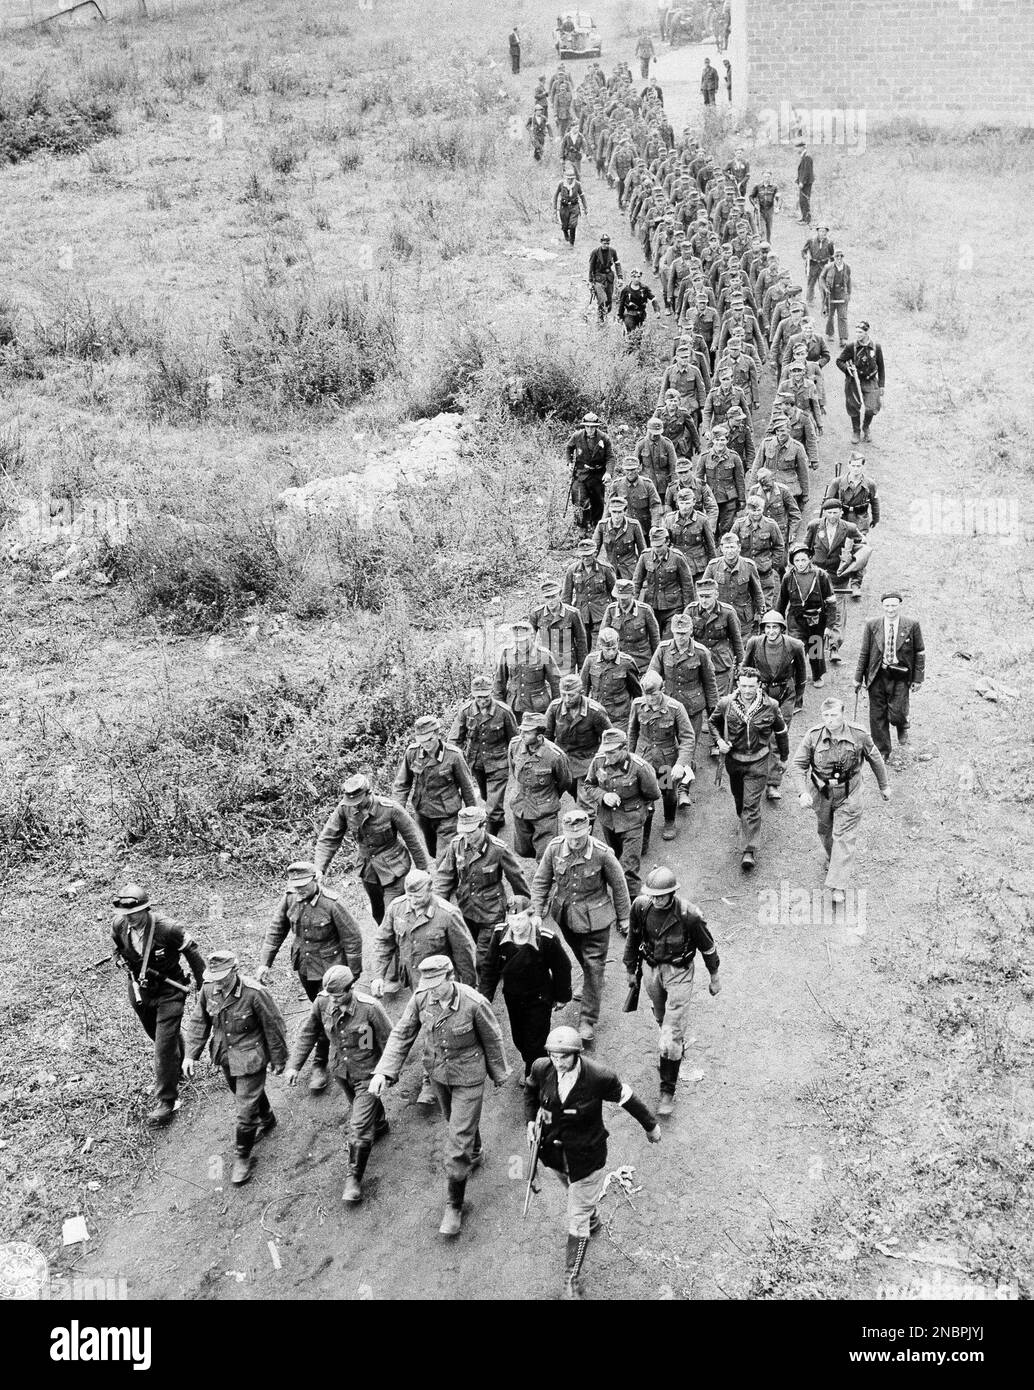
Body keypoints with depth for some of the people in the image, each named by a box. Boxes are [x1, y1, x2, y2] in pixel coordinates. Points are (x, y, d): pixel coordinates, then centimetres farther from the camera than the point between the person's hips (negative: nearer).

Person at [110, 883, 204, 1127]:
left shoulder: (167, 928, -30)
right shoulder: (119, 925, -16)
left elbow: (192, 952, -14)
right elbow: (117, 949, 9)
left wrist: (202, 985, -3)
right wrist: (127, 967, -11)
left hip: (169, 990, -5)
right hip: (139, 990, 5)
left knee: (165, 1045, -9)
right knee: (155, 1035, 25)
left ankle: (167, 1102, 3)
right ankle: (177, 1067, 54)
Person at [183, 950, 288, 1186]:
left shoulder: (254, 994, -30)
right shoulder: (208, 990, -14)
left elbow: (274, 1028, -17)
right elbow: (198, 1022, 1)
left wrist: (278, 1060, -6)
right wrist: (190, 1054, -5)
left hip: (250, 1059, -6)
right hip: (225, 1056, 6)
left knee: (246, 1109, -2)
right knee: (242, 1093, 28)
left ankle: (242, 1157, 18)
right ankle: (267, 1120, 57)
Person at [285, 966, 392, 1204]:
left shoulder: (369, 1008, -32)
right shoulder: (322, 1002, -20)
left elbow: (388, 1041, -18)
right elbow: (307, 1034, -5)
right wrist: (294, 1065, -9)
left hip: (367, 1072, -5)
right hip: (340, 1070, 5)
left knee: (360, 1127, -7)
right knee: (362, 1105, 31)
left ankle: (354, 1179, 6)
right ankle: (379, 1124, 63)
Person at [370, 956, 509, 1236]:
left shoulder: (474, 1003, -30)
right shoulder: (420, 998, -20)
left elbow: (492, 1040, -13)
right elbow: (402, 1034, -13)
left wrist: (499, 1074, 2)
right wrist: (383, 1071, -24)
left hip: (468, 1077, -5)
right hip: (438, 1073, 5)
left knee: (459, 1140, -4)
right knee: (455, 1120, 29)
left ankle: (454, 1206, 13)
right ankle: (475, 1154, 61)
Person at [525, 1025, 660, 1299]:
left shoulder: (599, 1077, -30)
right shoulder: (541, 1069, -20)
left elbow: (627, 1098, -12)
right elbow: (531, 1094, 6)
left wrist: (650, 1125, 3)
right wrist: (531, 1121, -9)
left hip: (586, 1157, -4)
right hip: (553, 1151, 4)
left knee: (578, 1219, 2)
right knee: (573, 1192, 32)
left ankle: (572, 1279, 18)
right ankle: (592, 1217, 65)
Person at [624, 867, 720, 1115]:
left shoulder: (689, 914, -26)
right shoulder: (640, 906, -16)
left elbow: (707, 946, -9)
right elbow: (633, 938, 3)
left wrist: (714, 977, 3)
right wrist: (630, 969, 13)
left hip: (679, 972, -4)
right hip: (651, 968, 4)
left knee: (671, 1035, -8)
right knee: (662, 1018, 26)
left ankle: (668, 1091, 5)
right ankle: (677, 1049, 58)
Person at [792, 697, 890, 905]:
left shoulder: (858, 736, -16)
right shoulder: (813, 736, -16)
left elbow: (875, 759, 2)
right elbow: (799, 765, -9)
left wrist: (883, 786, 12)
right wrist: (803, 792, -23)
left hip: (848, 794, -2)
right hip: (821, 793, 2)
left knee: (844, 837, -5)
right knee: (824, 830, 22)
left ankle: (839, 885, -1)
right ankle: (831, 859, 53)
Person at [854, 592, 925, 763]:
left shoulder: (912, 625, -3)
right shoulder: (872, 625, 0)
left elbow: (920, 653, 3)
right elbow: (864, 653, 6)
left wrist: (918, 678, 0)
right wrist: (858, 678, 6)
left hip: (900, 677, -2)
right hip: (877, 676, 2)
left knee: (896, 714, -9)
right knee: (877, 717, 5)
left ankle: (902, 727, 29)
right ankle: (882, 753, 20)